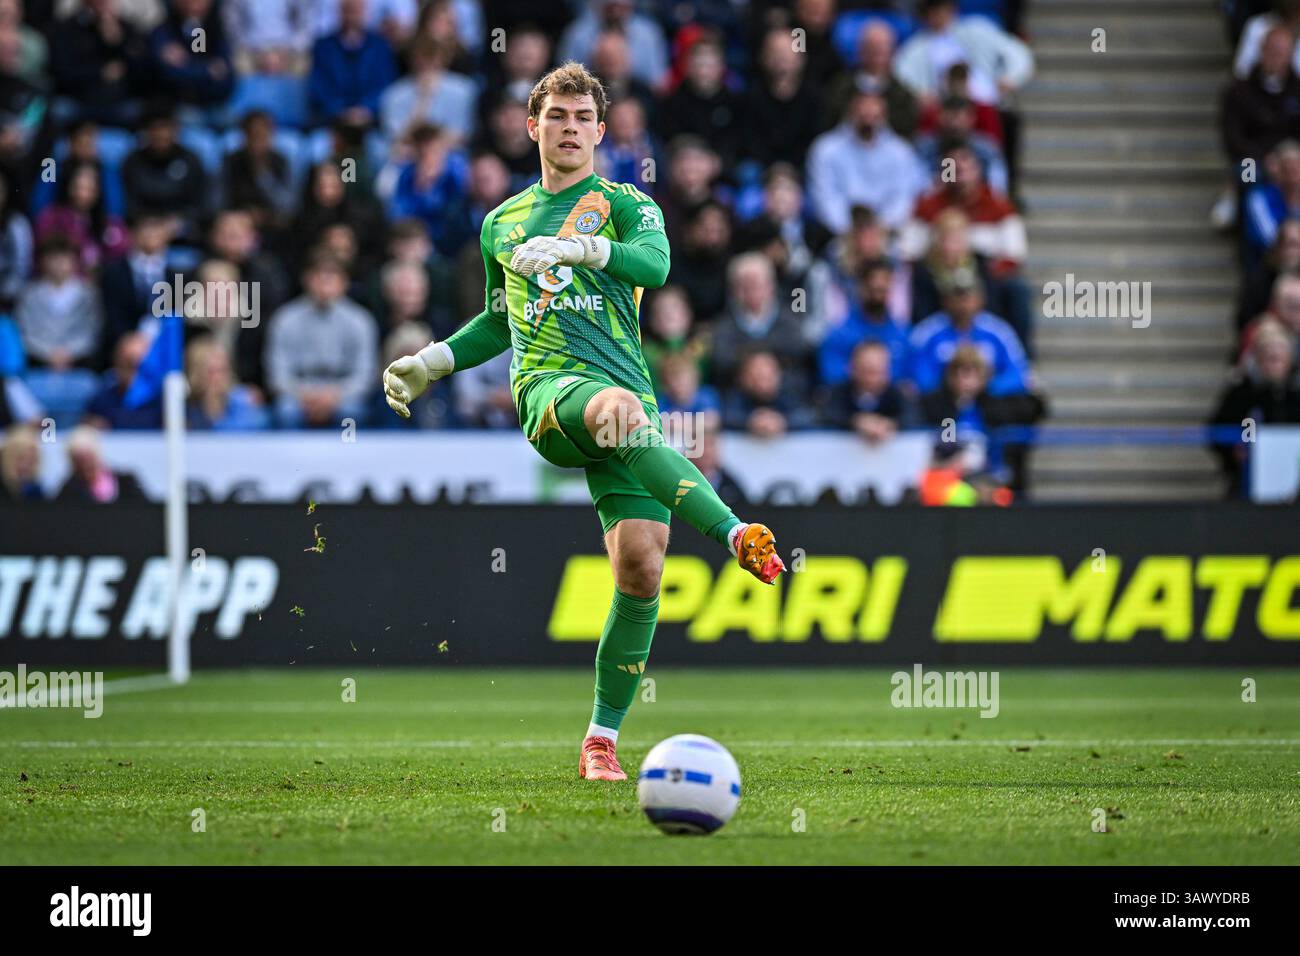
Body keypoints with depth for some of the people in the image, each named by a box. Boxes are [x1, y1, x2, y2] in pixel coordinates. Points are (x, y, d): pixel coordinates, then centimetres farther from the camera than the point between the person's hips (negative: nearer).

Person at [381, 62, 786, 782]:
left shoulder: (625, 205, 14)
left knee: (640, 569, -11)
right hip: (546, 385, 0)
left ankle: (602, 741, -1)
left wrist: (581, 247, -25)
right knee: (615, 406, -39)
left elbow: (655, 264, -9)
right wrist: (429, 363, 25)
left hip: (625, 391, 0)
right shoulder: (502, 224, 24)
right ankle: (736, 535, -50)